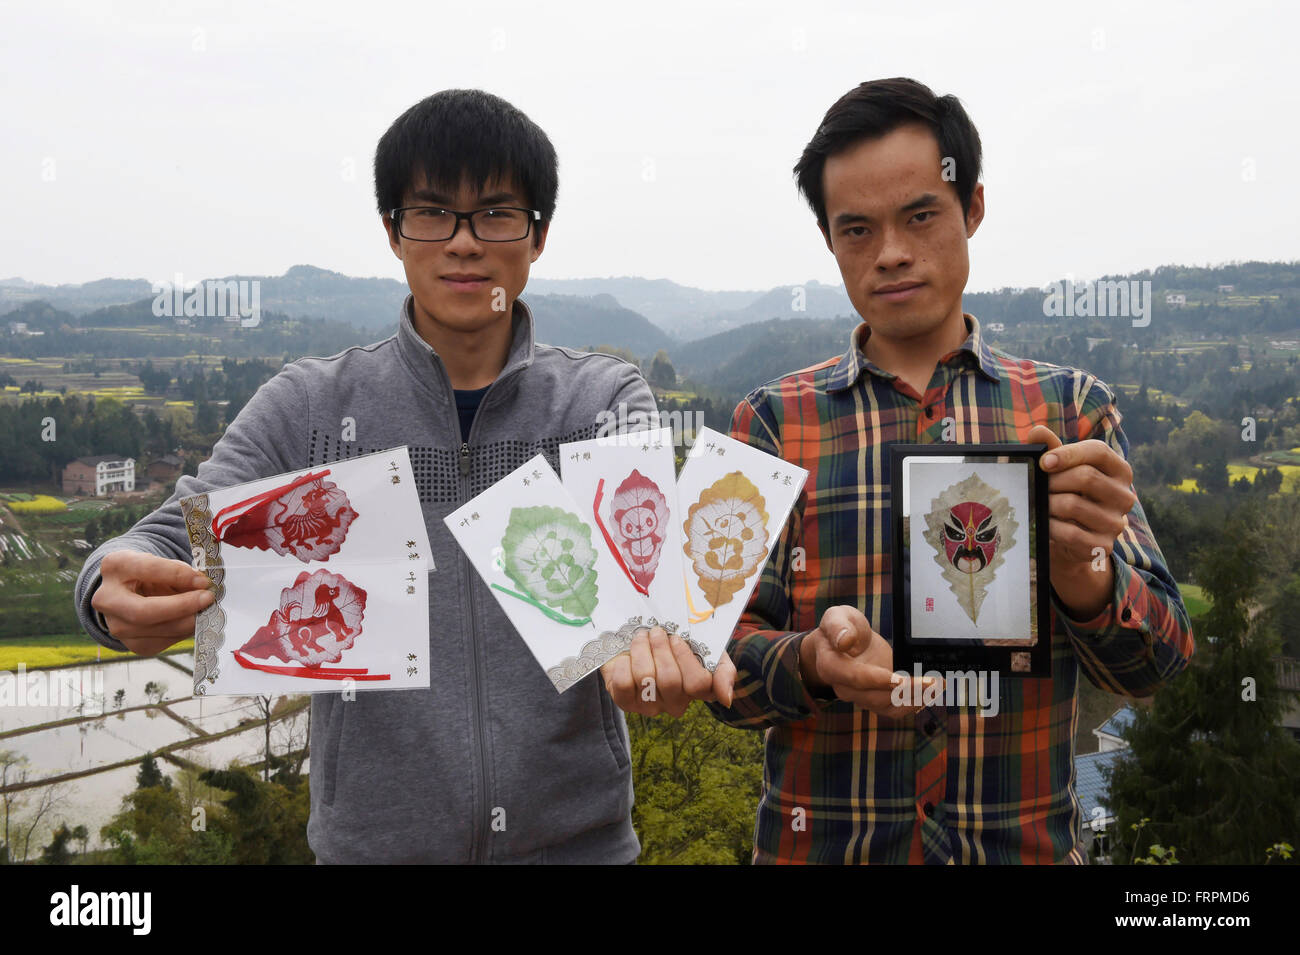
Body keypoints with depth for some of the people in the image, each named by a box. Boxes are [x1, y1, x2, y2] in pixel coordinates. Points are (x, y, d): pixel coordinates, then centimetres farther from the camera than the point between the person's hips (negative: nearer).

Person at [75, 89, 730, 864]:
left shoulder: (609, 399, -2)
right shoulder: (311, 407, -1)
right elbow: (178, 543, -8)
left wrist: (654, 635, -40)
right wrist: (123, 594, -32)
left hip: (577, 836, 0)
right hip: (373, 836, 1)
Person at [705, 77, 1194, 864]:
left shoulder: (1070, 407, -1)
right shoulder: (773, 421, -3)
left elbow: (1155, 661, -4)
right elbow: (724, 663, -5)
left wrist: (1082, 574, -25)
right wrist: (813, 663, -26)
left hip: (1028, 842, 1)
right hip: (825, 841, 0)